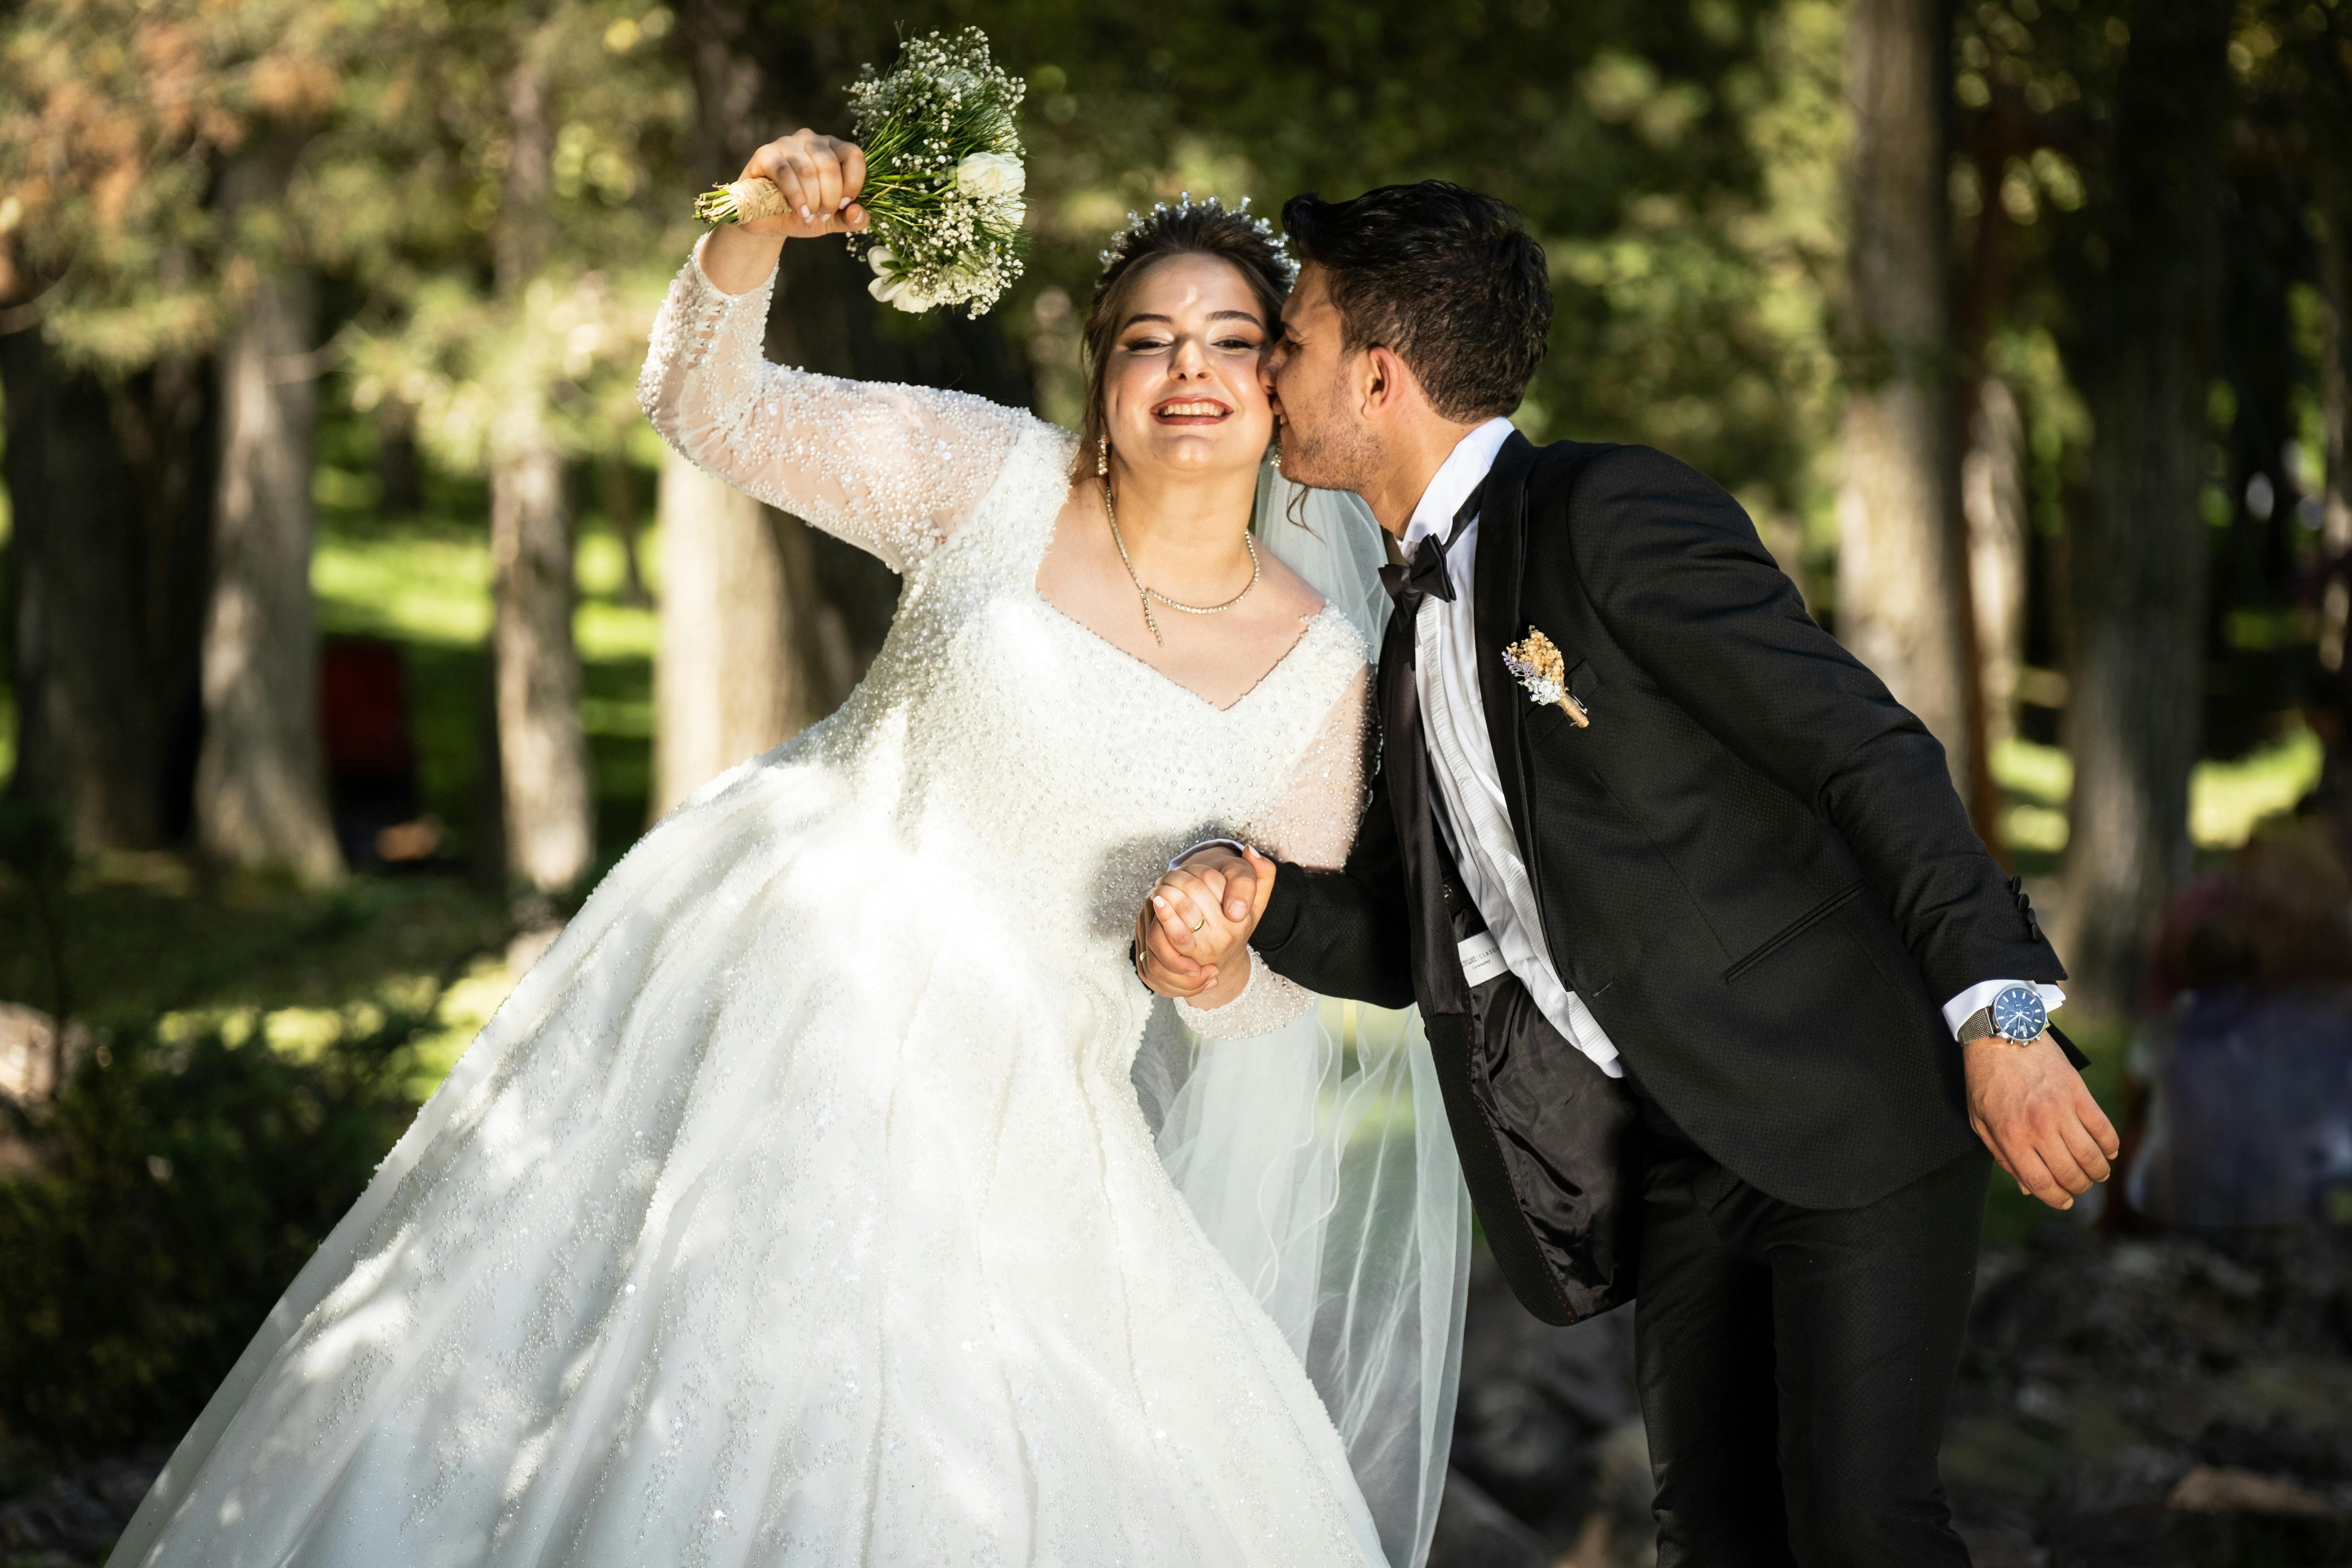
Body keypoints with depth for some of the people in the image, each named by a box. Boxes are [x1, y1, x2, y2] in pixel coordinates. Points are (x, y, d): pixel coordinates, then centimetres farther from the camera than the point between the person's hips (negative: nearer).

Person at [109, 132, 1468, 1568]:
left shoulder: (1320, 670, -4)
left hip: (998, 1084, 1)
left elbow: (1278, 989, 2)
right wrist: (758, 230, -24)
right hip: (784, 958, -1)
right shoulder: (994, 477, -5)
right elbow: (709, 407, -6)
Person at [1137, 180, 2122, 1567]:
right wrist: (1253, 903, -2)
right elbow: (1413, 933, 19)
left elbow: (1870, 750, -15)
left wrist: (1997, 1010, -23)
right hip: (1682, 1157, 8)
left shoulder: (1611, 512, -10)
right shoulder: (1420, 626, 17)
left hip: (1848, 1103, -8)